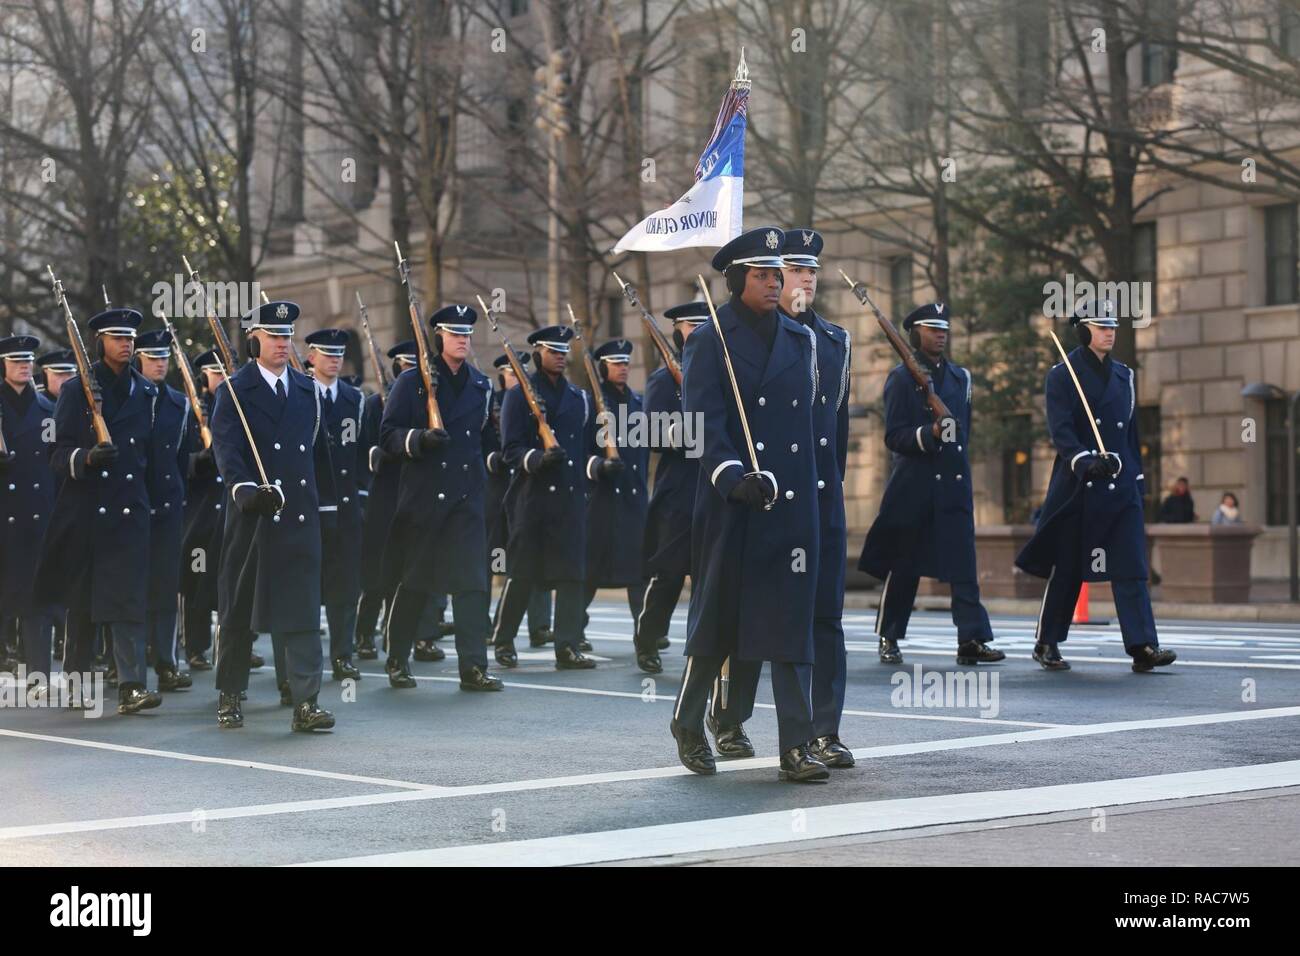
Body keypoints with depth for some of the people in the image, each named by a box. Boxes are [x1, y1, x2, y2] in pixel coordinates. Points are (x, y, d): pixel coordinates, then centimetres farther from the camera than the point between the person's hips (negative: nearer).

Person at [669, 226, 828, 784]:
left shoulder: (799, 340, 14)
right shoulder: (709, 343, -1)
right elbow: (705, 423, -11)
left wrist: (795, 485, 14)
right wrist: (732, 476, -26)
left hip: (792, 507, 4)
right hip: (730, 509, -4)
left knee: (791, 624, -1)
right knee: (716, 619, 5)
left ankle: (796, 748, -1)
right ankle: (689, 726, 24)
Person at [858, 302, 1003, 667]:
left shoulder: (960, 377, 15)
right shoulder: (901, 377, -2)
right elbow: (894, 437, -8)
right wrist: (929, 434, -23)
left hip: (954, 484, 4)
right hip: (913, 484, -4)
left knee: (963, 563, -5)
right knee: (902, 565, 3)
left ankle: (972, 639, -8)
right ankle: (888, 639, 15)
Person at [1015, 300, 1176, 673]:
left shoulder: (1123, 376, 14)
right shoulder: (1062, 375, -3)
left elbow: (1132, 432, 19)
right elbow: (1060, 430, -13)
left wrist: (1137, 479, 16)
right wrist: (1085, 462, -27)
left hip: (1121, 487, 4)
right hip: (1076, 486, -4)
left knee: (1132, 567, -6)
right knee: (1067, 569, 3)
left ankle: (1143, 647, -12)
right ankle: (1046, 643, 17)